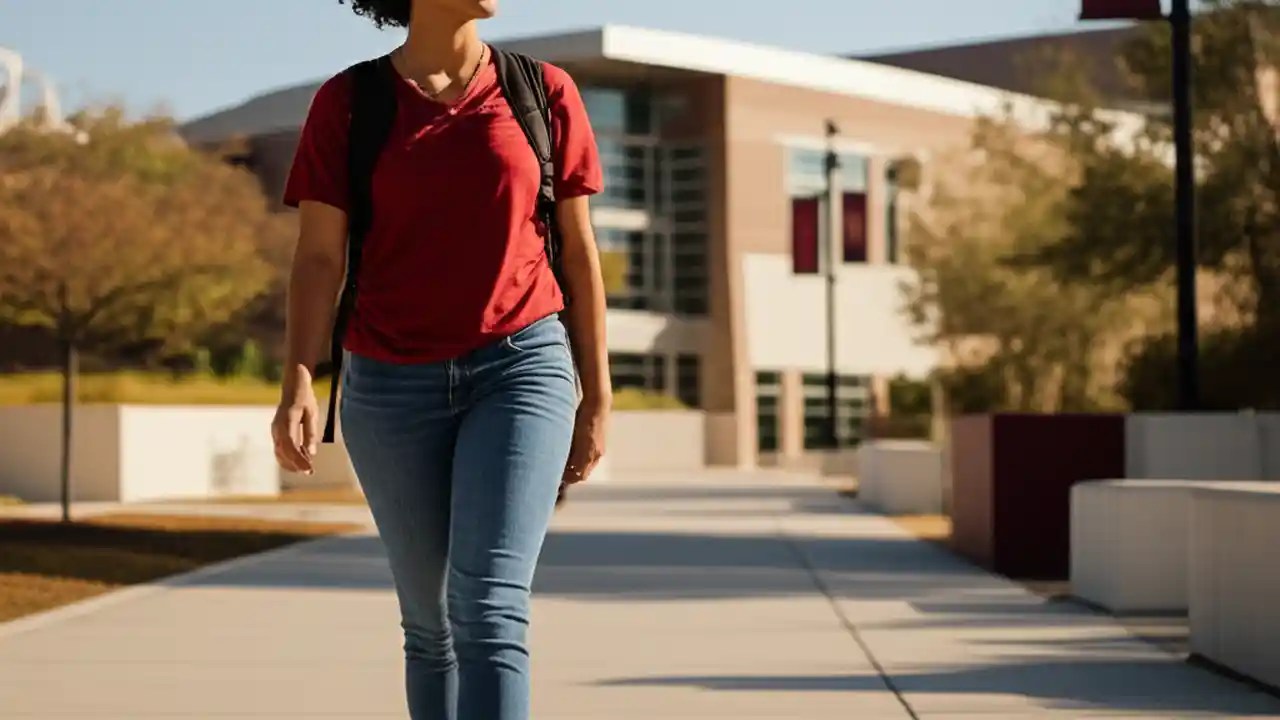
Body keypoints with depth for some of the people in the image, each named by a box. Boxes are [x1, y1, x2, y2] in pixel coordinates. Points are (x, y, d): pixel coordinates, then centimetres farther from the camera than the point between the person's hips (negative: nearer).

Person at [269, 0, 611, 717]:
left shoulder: (545, 93, 3)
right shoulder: (348, 102, 1)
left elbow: (578, 250, 7)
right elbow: (320, 259, -1)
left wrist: (598, 397, 6)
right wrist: (298, 386, -15)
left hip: (523, 368, -1)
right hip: (394, 387, 1)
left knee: (490, 609, -16)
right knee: (433, 623, 9)